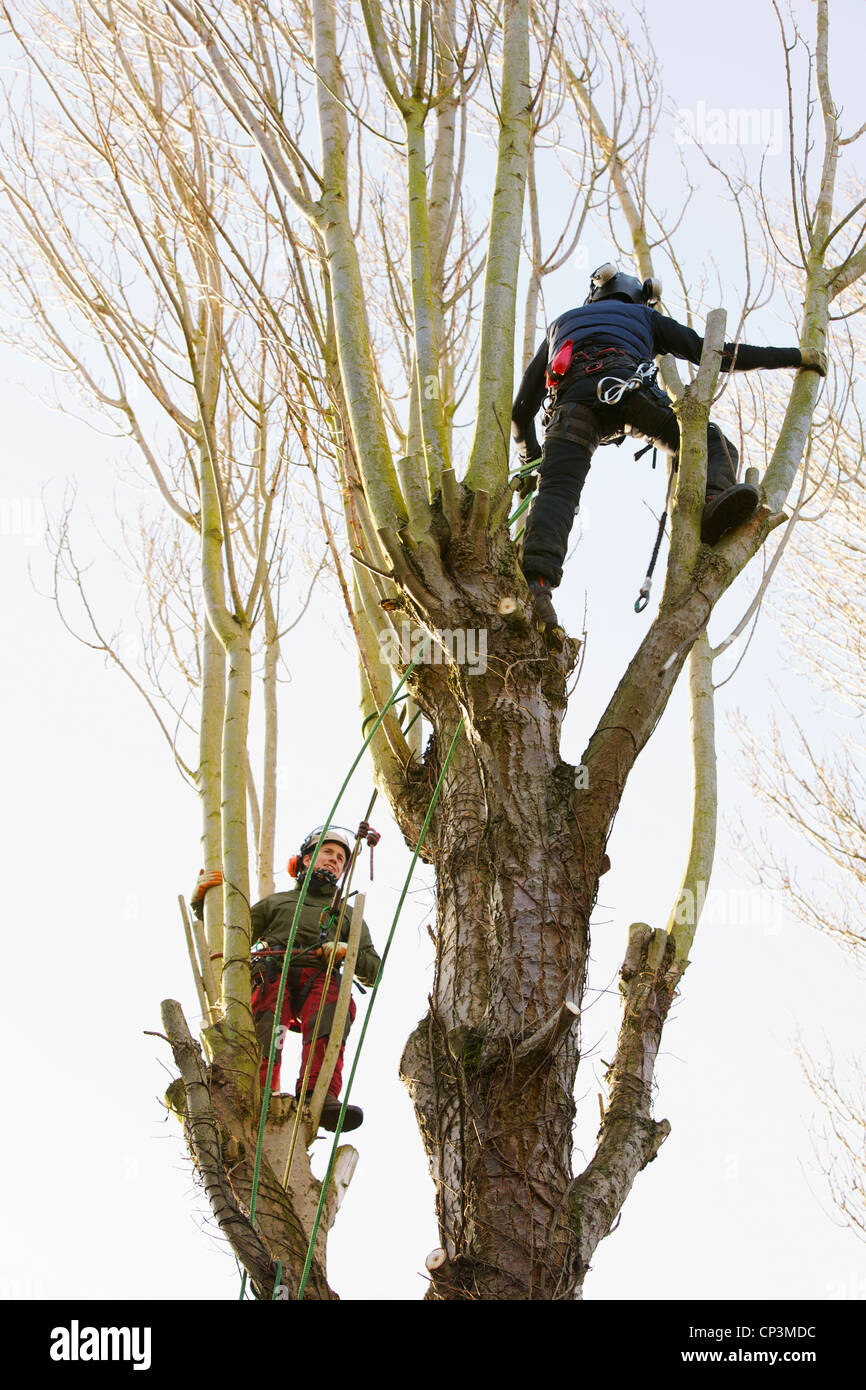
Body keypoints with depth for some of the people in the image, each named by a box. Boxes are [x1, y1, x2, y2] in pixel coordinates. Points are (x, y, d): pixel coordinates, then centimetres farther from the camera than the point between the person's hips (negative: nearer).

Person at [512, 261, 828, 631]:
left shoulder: (560, 325, 45)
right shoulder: (644, 317, 40)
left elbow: (521, 409, 42)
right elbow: (715, 354, 30)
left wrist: (531, 460, 56)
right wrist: (795, 356, 37)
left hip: (573, 399, 1)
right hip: (631, 387, -1)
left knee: (556, 492, -14)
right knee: (712, 443, 9)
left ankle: (536, 583, -41)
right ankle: (714, 499, -26)